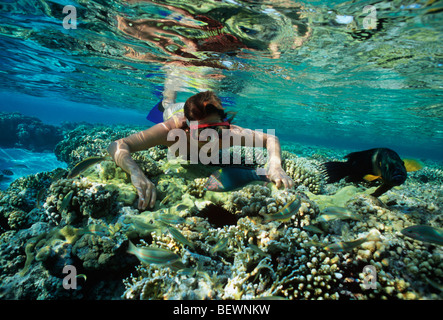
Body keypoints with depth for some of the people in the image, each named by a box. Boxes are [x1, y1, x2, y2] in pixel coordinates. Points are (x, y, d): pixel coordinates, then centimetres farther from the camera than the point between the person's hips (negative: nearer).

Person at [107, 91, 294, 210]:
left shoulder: (229, 133, -50)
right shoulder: (171, 130, -54)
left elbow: (271, 139, -40)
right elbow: (116, 146, -58)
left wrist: (275, 166, -61)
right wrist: (137, 174, -78)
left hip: (200, 115, 1)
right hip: (176, 112, 0)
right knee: (169, 106, 40)